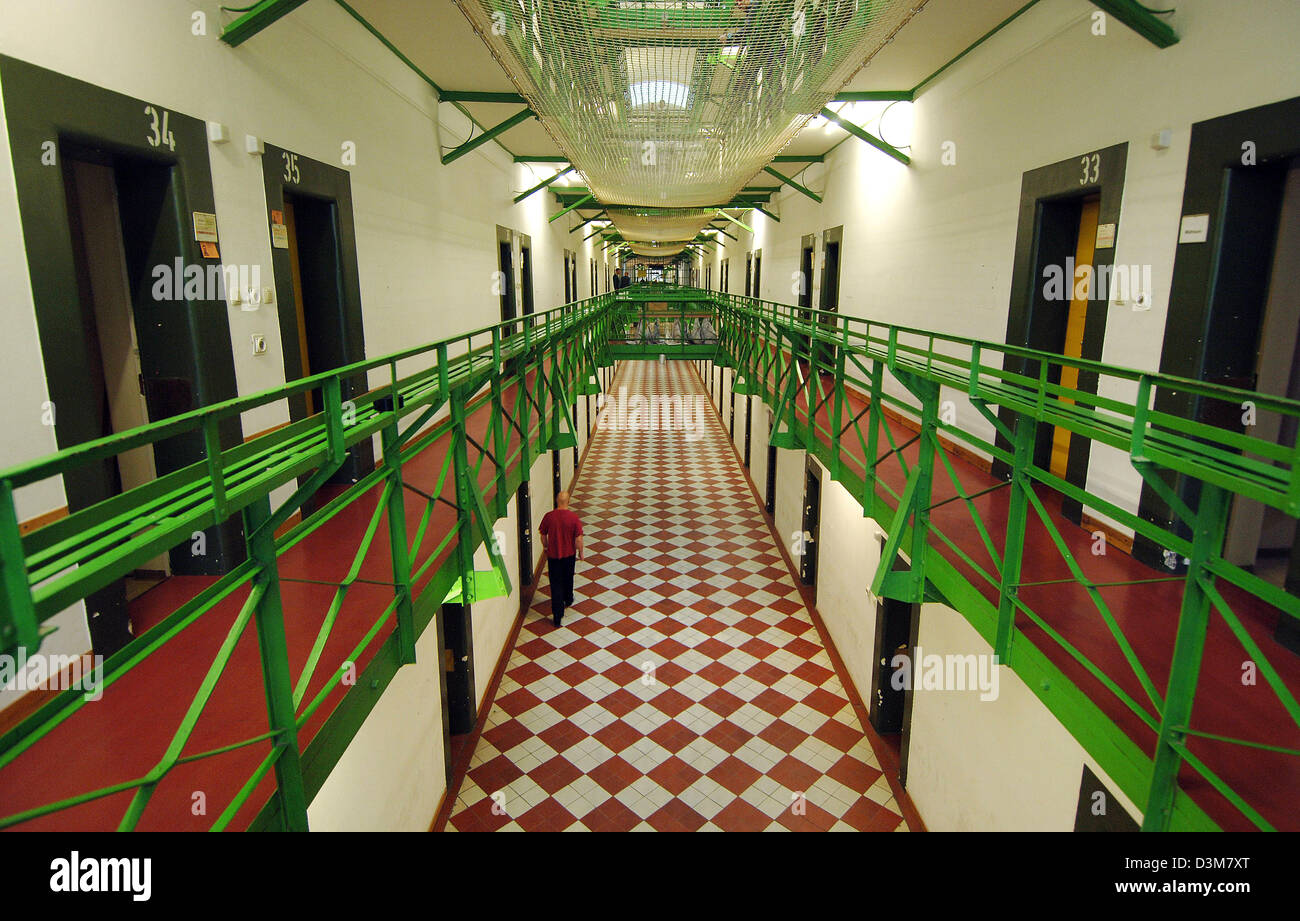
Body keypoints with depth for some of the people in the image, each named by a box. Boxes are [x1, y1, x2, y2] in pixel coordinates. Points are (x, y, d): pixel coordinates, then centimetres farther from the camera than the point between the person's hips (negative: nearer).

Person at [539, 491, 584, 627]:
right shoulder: (574, 517, -16)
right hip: (569, 554, 1)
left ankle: (557, 616, 2)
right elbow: (578, 538, -12)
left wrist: (545, 547, 19)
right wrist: (580, 552, 4)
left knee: (556, 584, 4)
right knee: (568, 579, 26)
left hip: (553, 555, 0)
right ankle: (568, 600, 50)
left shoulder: (548, 516, -12)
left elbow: (543, 535, 0)